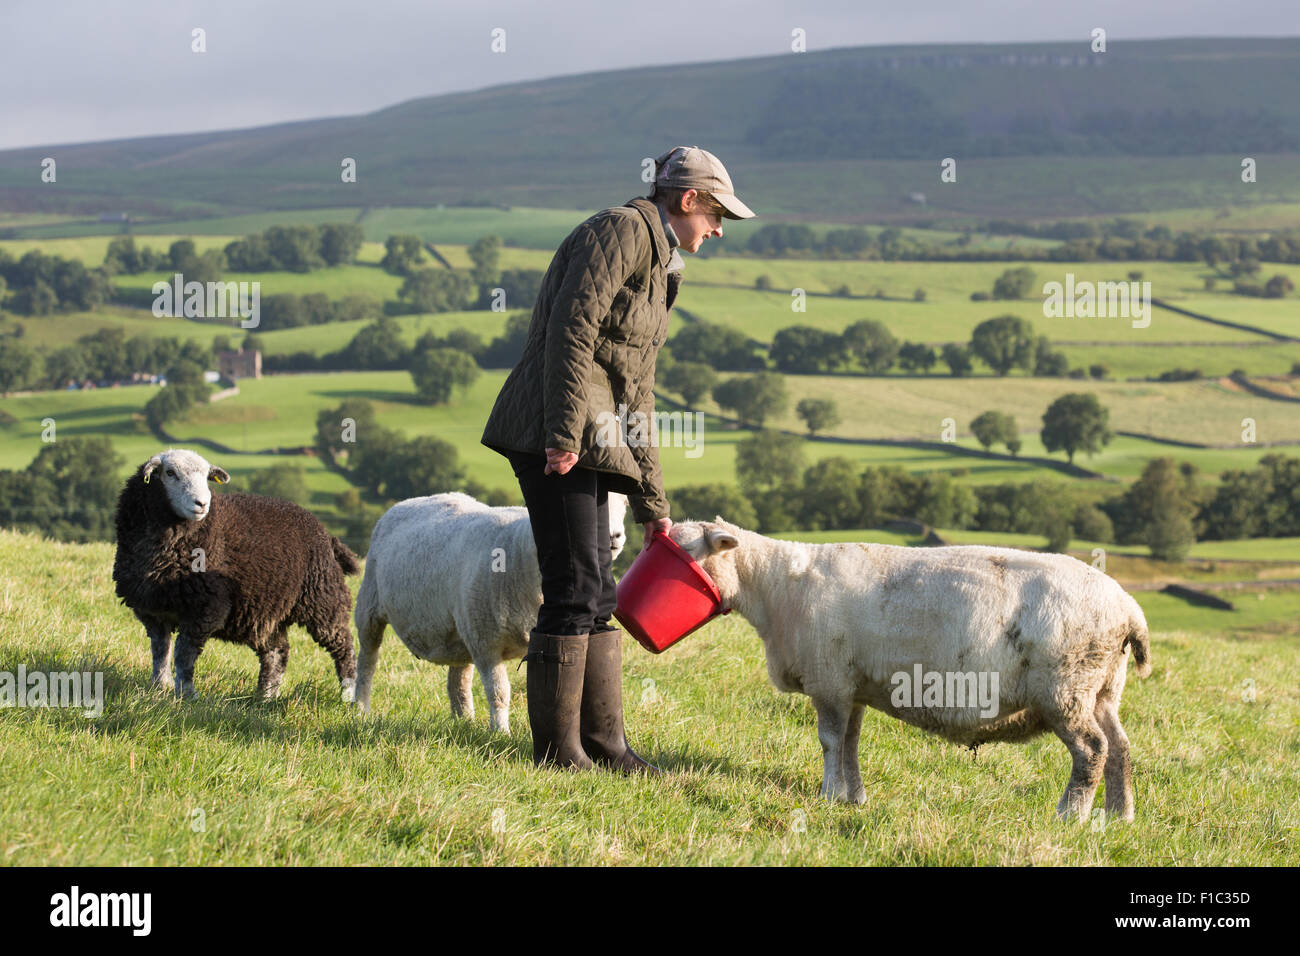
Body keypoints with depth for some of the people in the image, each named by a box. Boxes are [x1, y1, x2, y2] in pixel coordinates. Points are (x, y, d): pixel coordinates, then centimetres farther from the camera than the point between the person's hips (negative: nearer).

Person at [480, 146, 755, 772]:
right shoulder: (622, 231, -5)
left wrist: (652, 504, 24)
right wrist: (564, 433, -25)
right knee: (575, 591, -9)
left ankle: (603, 744, 17)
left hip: (591, 439, 10)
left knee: (596, 595, 12)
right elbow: (571, 329, -18)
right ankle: (556, 750, -3)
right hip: (554, 431, -10)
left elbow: (637, 394, 25)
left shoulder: (658, 267, 24)